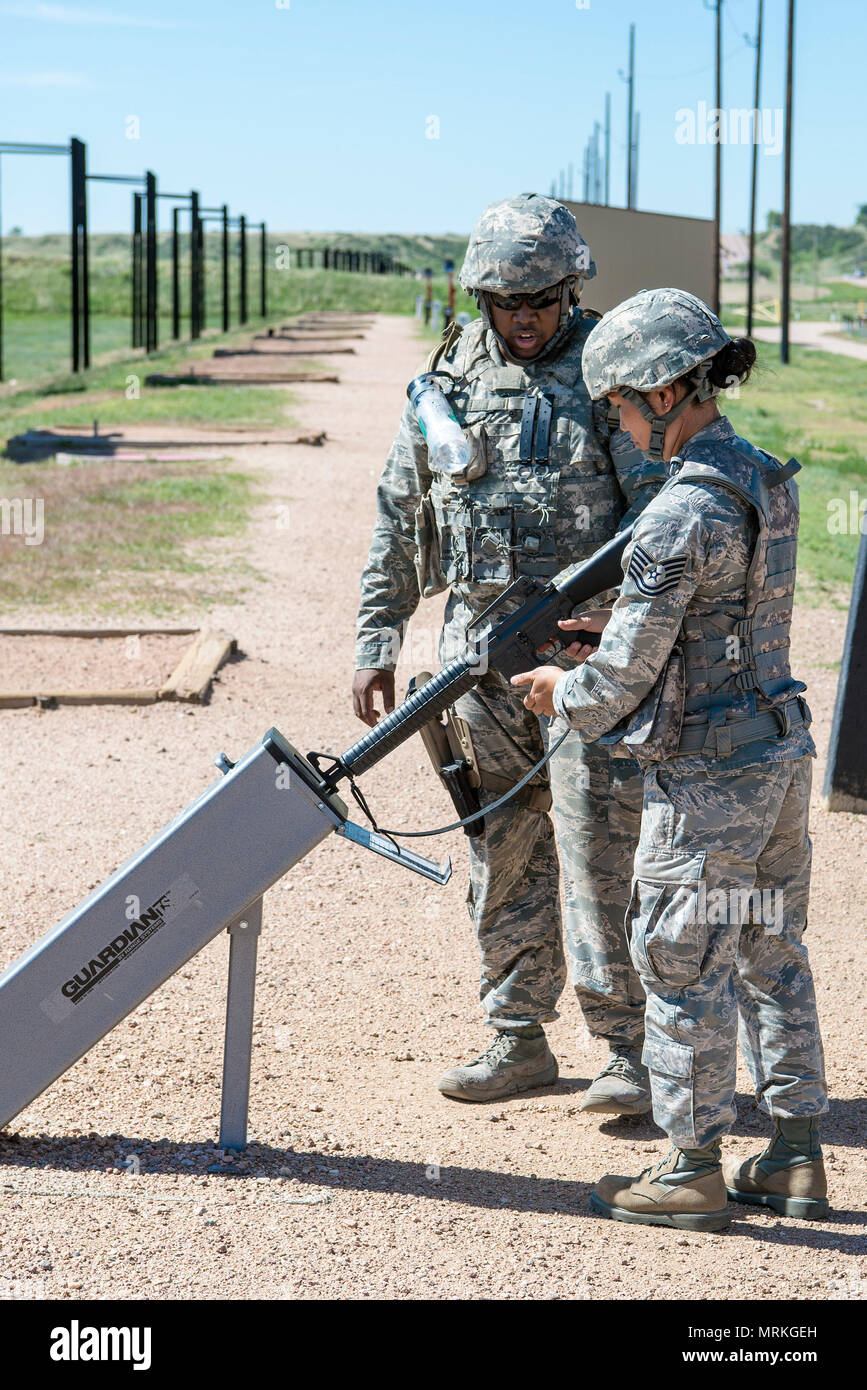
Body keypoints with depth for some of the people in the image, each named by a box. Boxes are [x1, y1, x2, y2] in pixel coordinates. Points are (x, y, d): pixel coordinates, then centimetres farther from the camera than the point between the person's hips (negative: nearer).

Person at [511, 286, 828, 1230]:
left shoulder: (681, 515, -22)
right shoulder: (768, 480, 7)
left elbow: (629, 672, -17)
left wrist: (564, 692, 2)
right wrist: (615, 629, 15)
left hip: (704, 777, -9)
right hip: (778, 759, 9)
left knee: (682, 968, 4)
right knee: (772, 958, 16)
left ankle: (692, 1171, 13)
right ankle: (795, 1159, 23)